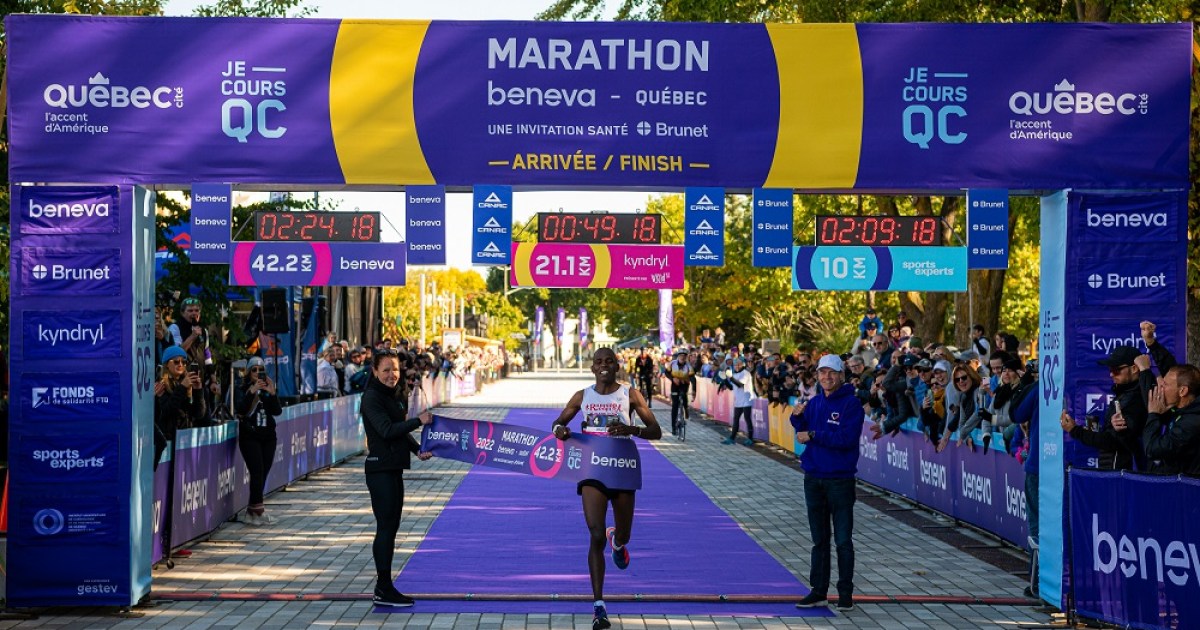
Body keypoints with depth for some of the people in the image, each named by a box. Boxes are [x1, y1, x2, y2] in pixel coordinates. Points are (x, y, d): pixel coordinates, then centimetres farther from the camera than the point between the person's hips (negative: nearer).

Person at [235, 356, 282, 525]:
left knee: (263, 473, 1)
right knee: (257, 471, -15)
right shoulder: (242, 390, 1)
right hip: (249, 437, -4)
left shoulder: (267, 390, 10)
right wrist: (252, 392, -25)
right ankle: (258, 510, -12)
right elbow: (240, 409, -17)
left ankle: (253, 511, 8)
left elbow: (277, 411, -2)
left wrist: (272, 393, -17)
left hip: (268, 436, 4)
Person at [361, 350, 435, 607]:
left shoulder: (396, 395, 13)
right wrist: (419, 421, -17)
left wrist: (418, 450, 6)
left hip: (394, 469, 9)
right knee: (385, 527, -6)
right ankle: (383, 589, 0)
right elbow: (387, 430, -22)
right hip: (380, 469, -9)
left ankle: (385, 586, 17)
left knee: (391, 528, 11)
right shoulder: (372, 398, -13)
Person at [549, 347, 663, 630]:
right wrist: (560, 429, -10)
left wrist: (631, 429, -23)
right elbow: (558, 422, 16)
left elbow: (656, 431, -3)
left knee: (623, 537, 10)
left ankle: (617, 542, 53)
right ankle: (598, 606, -11)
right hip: (592, 471, 0)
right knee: (596, 536, -13)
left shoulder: (630, 395, 0)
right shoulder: (582, 396, 6)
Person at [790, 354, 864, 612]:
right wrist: (798, 418, -8)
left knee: (843, 540, 0)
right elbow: (804, 435, 10)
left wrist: (814, 435, -17)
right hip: (814, 479, 6)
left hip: (840, 480, -6)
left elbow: (847, 438, -20)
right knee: (819, 539, 13)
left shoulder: (851, 404, -10)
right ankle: (819, 591, 20)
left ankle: (846, 593, 8)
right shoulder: (814, 403, 9)